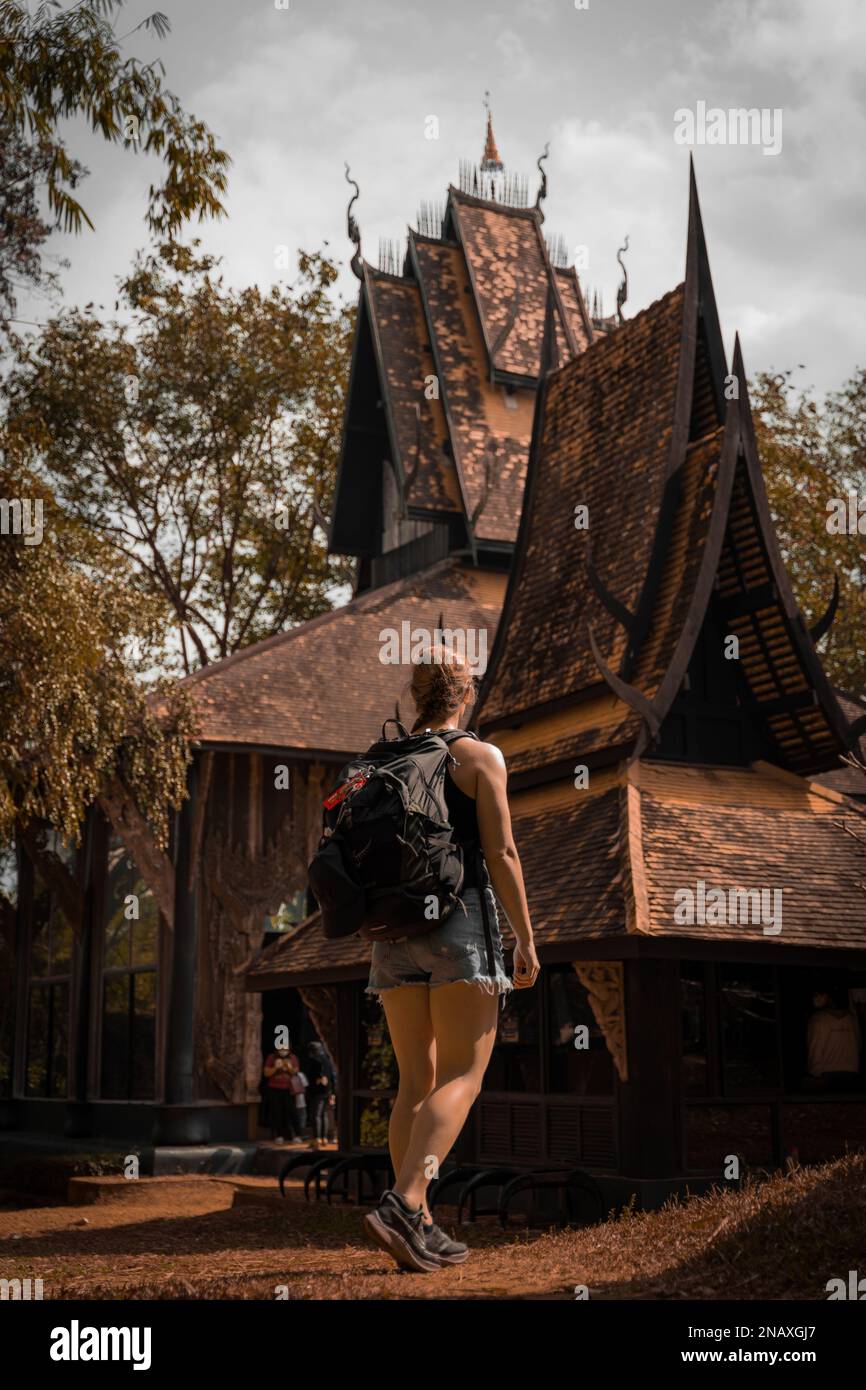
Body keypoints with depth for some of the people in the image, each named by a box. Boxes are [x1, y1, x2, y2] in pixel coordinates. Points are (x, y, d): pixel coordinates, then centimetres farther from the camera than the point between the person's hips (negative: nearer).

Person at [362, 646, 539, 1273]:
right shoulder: (481, 756, -2)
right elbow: (501, 855, -7)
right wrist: (526, 938, -2)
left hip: (395, 930, 6)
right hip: (460, 919, -5)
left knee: (417, 1081, 8)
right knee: (463, 1075, -4)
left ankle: (420, 1229, 6)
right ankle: (403, 1202, -21)